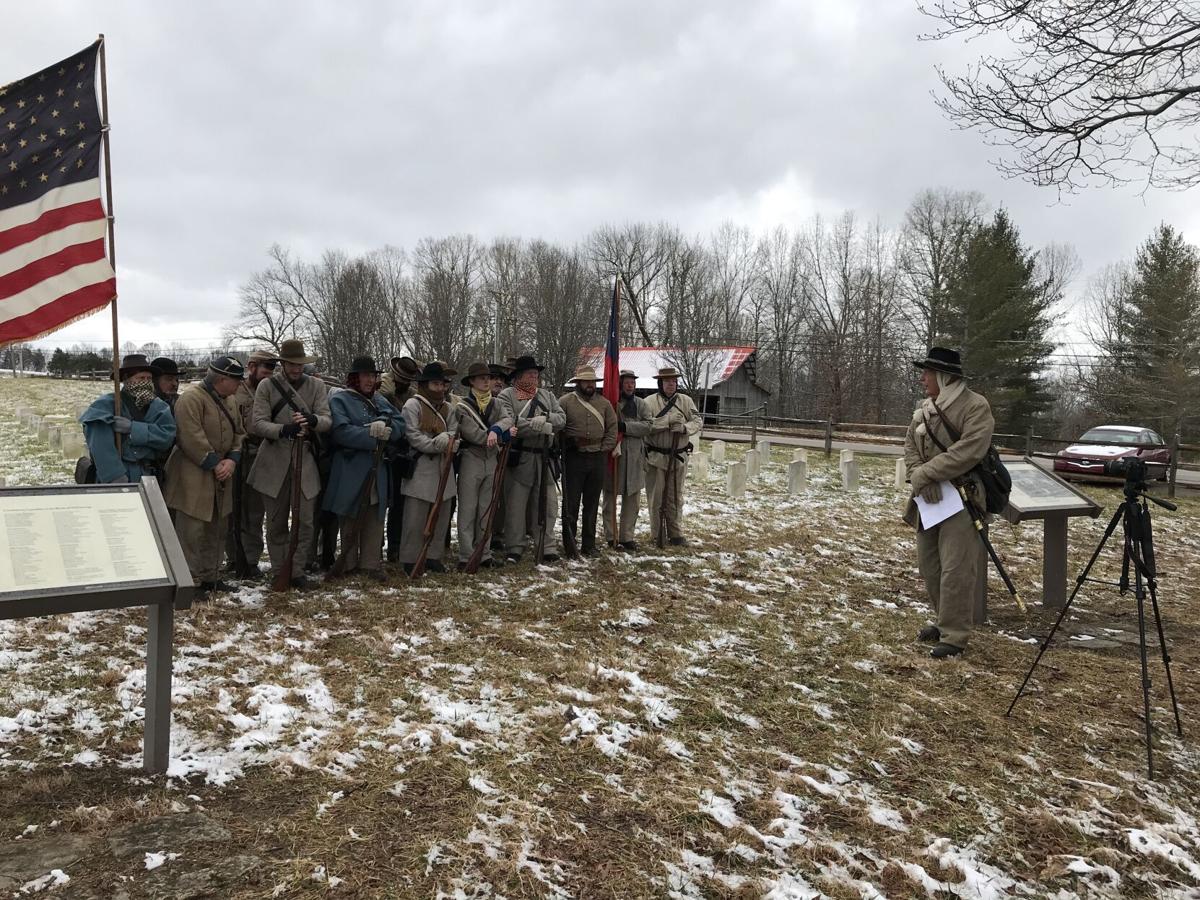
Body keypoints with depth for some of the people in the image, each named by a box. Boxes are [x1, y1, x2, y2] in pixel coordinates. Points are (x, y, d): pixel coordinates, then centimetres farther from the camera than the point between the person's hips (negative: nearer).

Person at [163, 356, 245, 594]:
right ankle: (190, 581, 5)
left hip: (219, 476, 9)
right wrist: (215, 464, -18)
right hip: (193, 475, -9)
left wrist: (231, 460, -3)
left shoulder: (228, 400, 12)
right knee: (192, 530, -4)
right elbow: (192, 439, -22)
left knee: (215, 528, 15)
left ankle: (209, 576, 26)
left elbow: (237, 433, 14)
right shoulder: (191, 398, -16)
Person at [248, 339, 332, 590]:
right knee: (276, 523, 9)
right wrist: (283, 429, -27)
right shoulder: (267, 386, 0)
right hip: (274, 462, -1)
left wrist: (312, 420, -27)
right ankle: (278, 573, 21)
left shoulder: (317, 385, 4)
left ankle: (297, 571, 16)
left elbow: (327, 421, -4)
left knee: (305, 521, 2)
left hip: (305, 461, 1)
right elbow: (257, 423, -9)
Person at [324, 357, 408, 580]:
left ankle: (371, 563, 14)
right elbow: (340, 431, -18)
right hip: (350, 471, -5)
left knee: (375, 519, 7)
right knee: (350, 521, 6)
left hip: (378, 471, 5)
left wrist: (385, 425, -17)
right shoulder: (339, 399, -3)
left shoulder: (380, 400, 15)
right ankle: (348, 565, 19)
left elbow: (400, 425, 4)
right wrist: (374, 437, -19)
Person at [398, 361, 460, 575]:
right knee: (415, 518, -4)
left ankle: (434, 556, 21)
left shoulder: (448, 408, 15)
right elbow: (413, 435, -13)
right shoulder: (412, 404, -4)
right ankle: (410, 560, 5)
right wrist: (436, 444, -20)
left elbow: (454, 432, 4)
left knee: (441, 515, 10)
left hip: (443, 467, 6)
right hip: (420, 467, -6)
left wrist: (446, 437, -19)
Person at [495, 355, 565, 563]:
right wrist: (541, 427, -22)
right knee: (516, 503, 1)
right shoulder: (506, 395, 0)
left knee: (547, 502, 7)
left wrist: (545, 418, -15)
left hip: (545, 458, 5)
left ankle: (545, 545, 16)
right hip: (519, 457, -4)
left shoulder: (547, 395, 16)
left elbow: (561, 418, 5)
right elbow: (507, 421, -17)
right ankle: (514, 547, 10)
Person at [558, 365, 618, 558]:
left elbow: (612, 428, 10)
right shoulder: (565, 401, -2)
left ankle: (589, 544, 18)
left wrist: (605, 448, 1)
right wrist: (566, 445, -7)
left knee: (592, 504, 10)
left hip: (598, 459, 4)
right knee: (571, 503, 0)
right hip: (574, 458, -3)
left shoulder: (604, 403, 9)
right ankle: (569, 544, 8)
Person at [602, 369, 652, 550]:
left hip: (635, 458, 4)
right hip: (613, 455, -4)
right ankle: (611, 537, 16)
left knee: (633, 500, 8)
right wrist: (613, 445, -22)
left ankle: (627, 537, 18)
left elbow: (647, 426, -4)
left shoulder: (640, 404, 9)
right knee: (610, 497, 6)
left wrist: (626, 426, -16)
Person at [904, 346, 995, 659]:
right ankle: (943, 620, 31)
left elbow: (968, 451, -24)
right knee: (929, 564, 15)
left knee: (955, 569, -8)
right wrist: (917, 476, -14)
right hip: (930, 498, 8)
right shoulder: (924, 407, 11)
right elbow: (910, 445, 6)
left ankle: (954, 635, 1)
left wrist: (924, 474, -22)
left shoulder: (976, 406, -13)